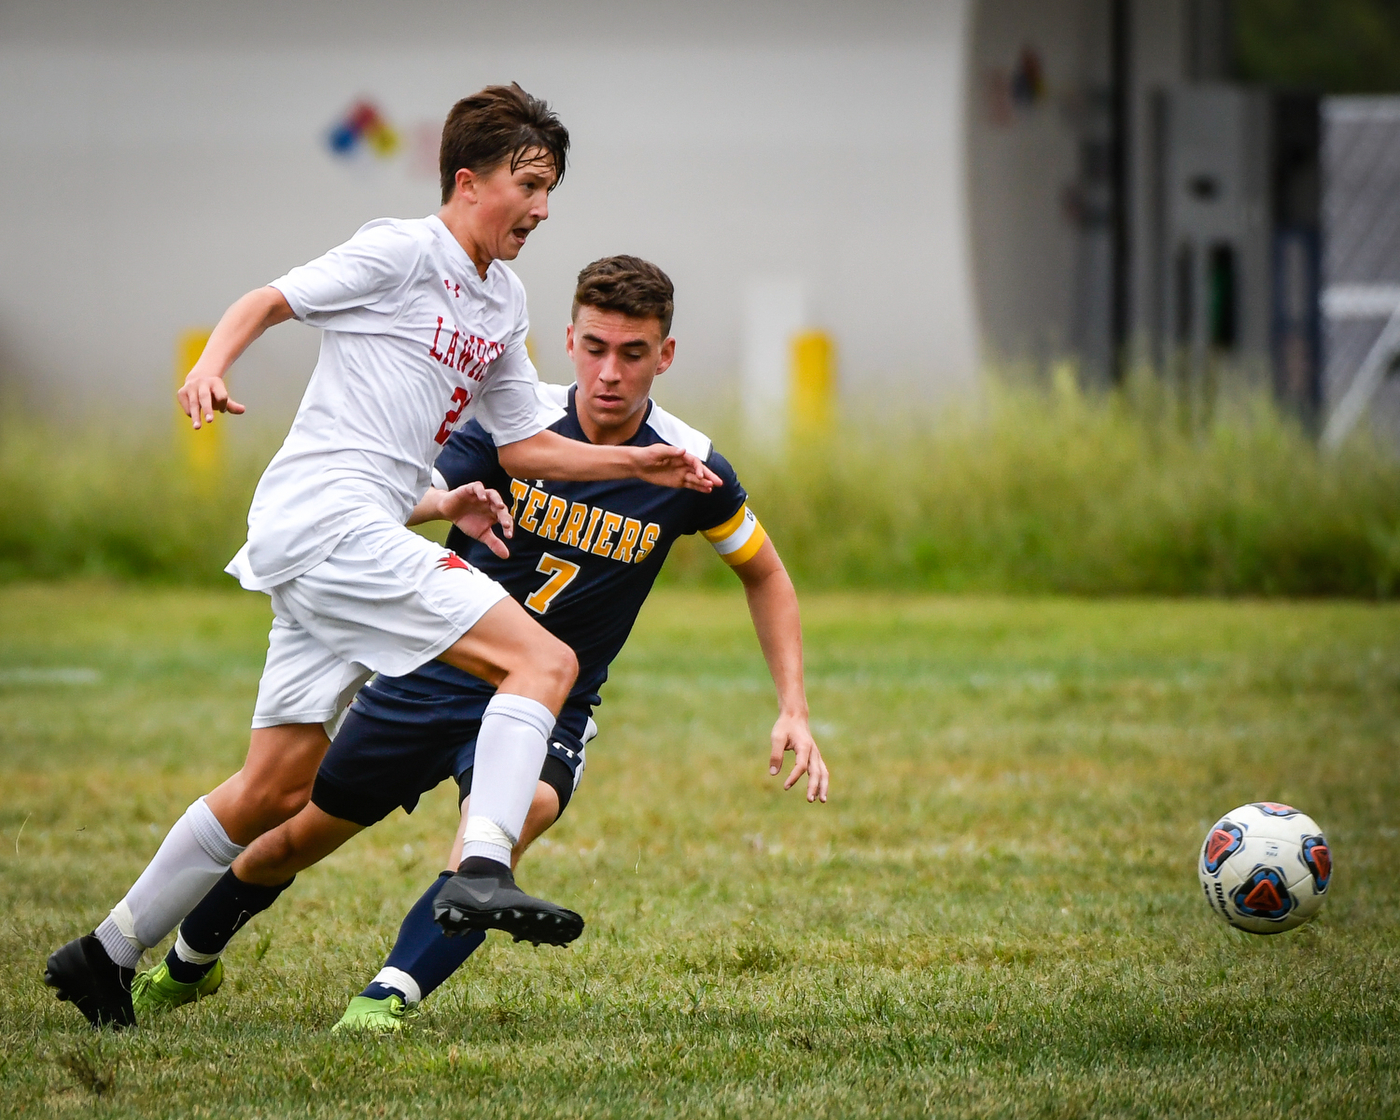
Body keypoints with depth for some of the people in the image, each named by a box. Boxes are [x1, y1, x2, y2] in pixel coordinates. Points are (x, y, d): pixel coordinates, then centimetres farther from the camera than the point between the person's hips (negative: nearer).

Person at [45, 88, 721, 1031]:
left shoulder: (504, 303, 21)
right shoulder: (403, 252, -3)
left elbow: (526, 446, 26)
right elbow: (271, 300, -3)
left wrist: (637, 464, 18)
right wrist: (212, 366, -20)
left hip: (356, 538, 9)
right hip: (325, 517, -9)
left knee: (278, 790, 12)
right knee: (545, 660, -19)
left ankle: (109, 956, 19)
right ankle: (484, 873, -31)